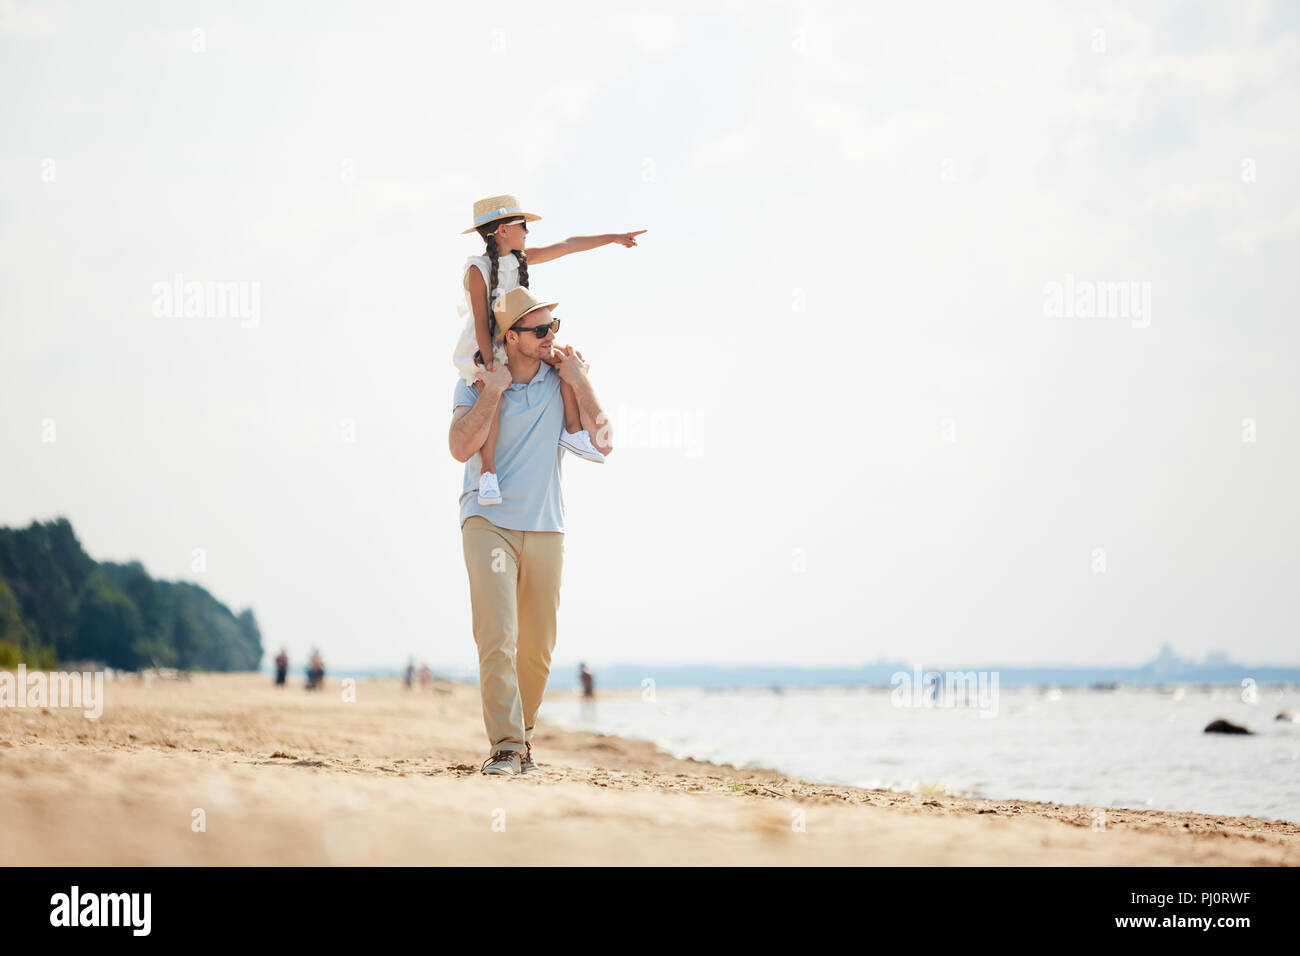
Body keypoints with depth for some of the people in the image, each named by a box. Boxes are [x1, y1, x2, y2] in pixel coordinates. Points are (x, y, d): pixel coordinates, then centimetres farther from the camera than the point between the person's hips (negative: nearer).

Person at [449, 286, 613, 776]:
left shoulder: (563, 378, 5)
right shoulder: (476, 382, -2)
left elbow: (603, 443, -3)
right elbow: (461, 447, -16)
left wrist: (580, 384, -9)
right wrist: (494, 390, -17)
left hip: (545, 528, 3)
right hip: (488, 521, -3)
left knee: (537, 649, 7)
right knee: (497, 636, -17)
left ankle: (523, 736, 24)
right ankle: (504, 747, -19)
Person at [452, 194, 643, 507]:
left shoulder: (519, 259, 4)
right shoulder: (478, 270, -17)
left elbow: (567, 246, 10)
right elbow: (481, 322, -20)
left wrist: (612, 237, 12)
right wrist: (491, 367, -25)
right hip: (481, 350, -8)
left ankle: (573, 430, -4)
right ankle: (488, 473, -35)